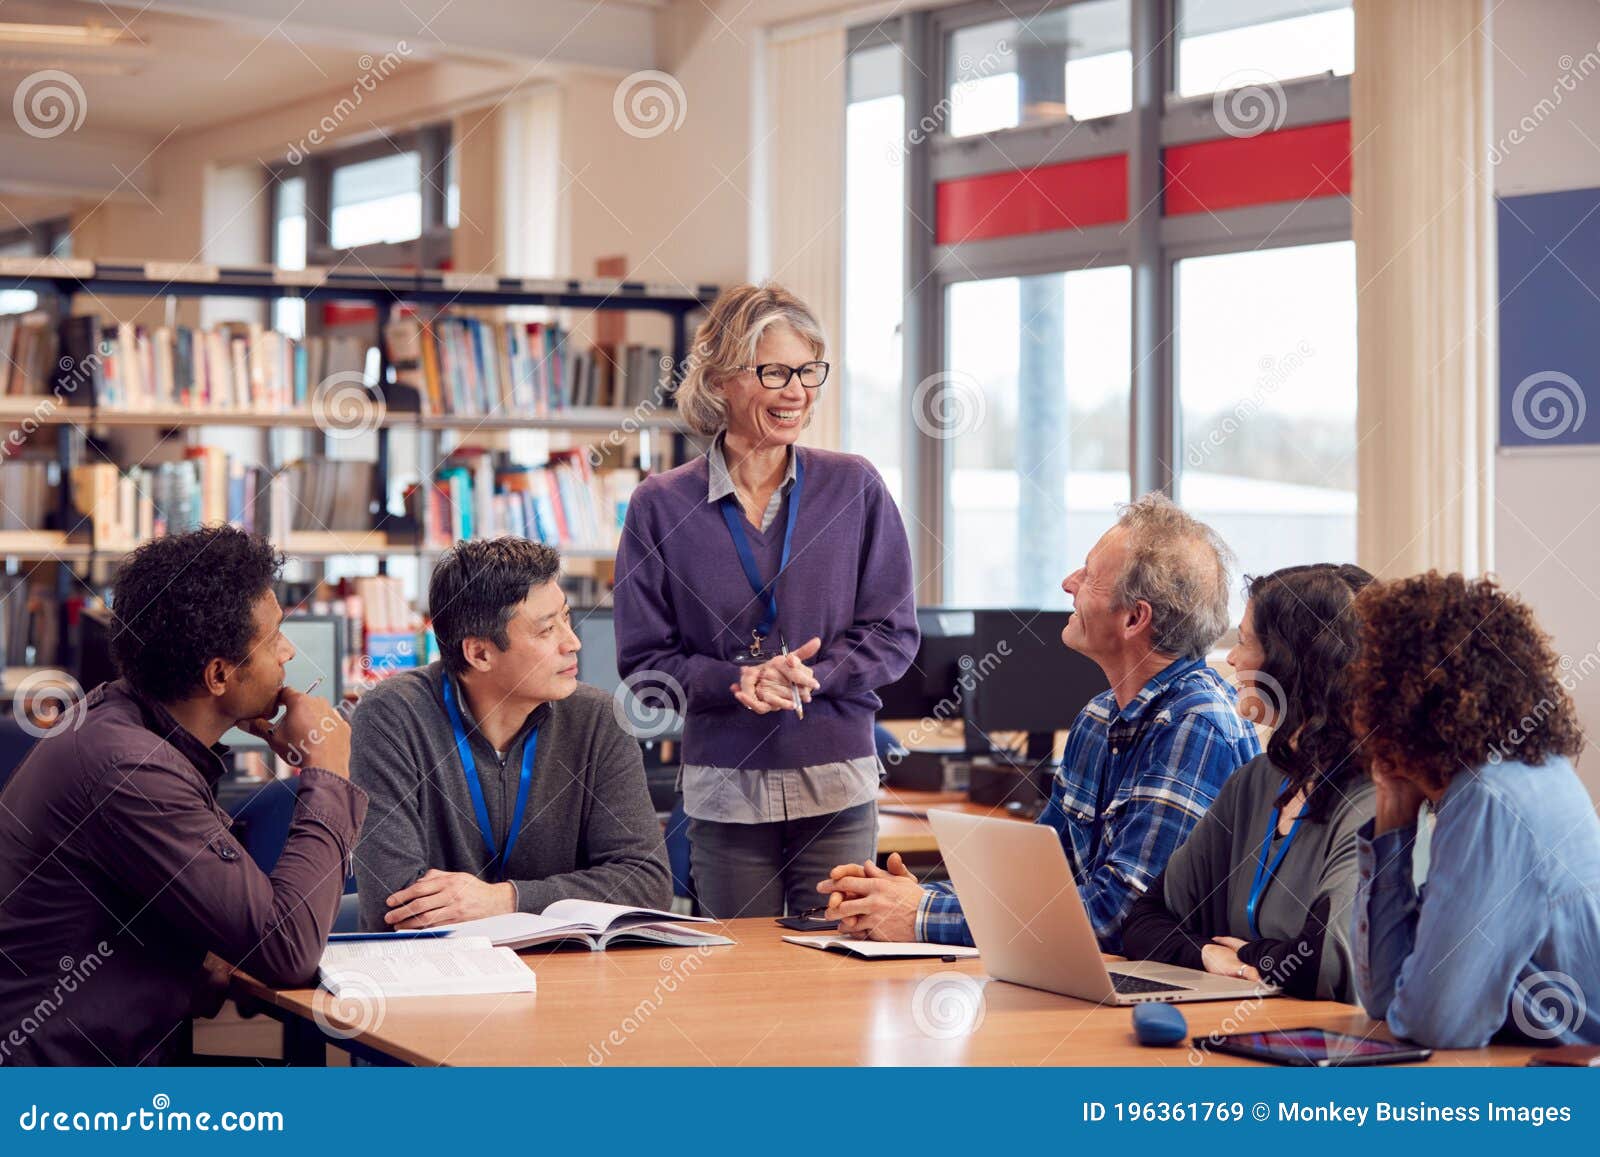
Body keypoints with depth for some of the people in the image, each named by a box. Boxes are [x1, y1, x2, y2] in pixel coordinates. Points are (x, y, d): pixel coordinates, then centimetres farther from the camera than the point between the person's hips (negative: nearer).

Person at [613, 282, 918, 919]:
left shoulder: (855, 488, 2)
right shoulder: (661, 506, 1)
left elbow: (893, 635, 3)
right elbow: (643, 660, 1)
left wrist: (808, 678, -14)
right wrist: (740, 682, -16)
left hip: (838, 789, 0)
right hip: (725, 791, 0)